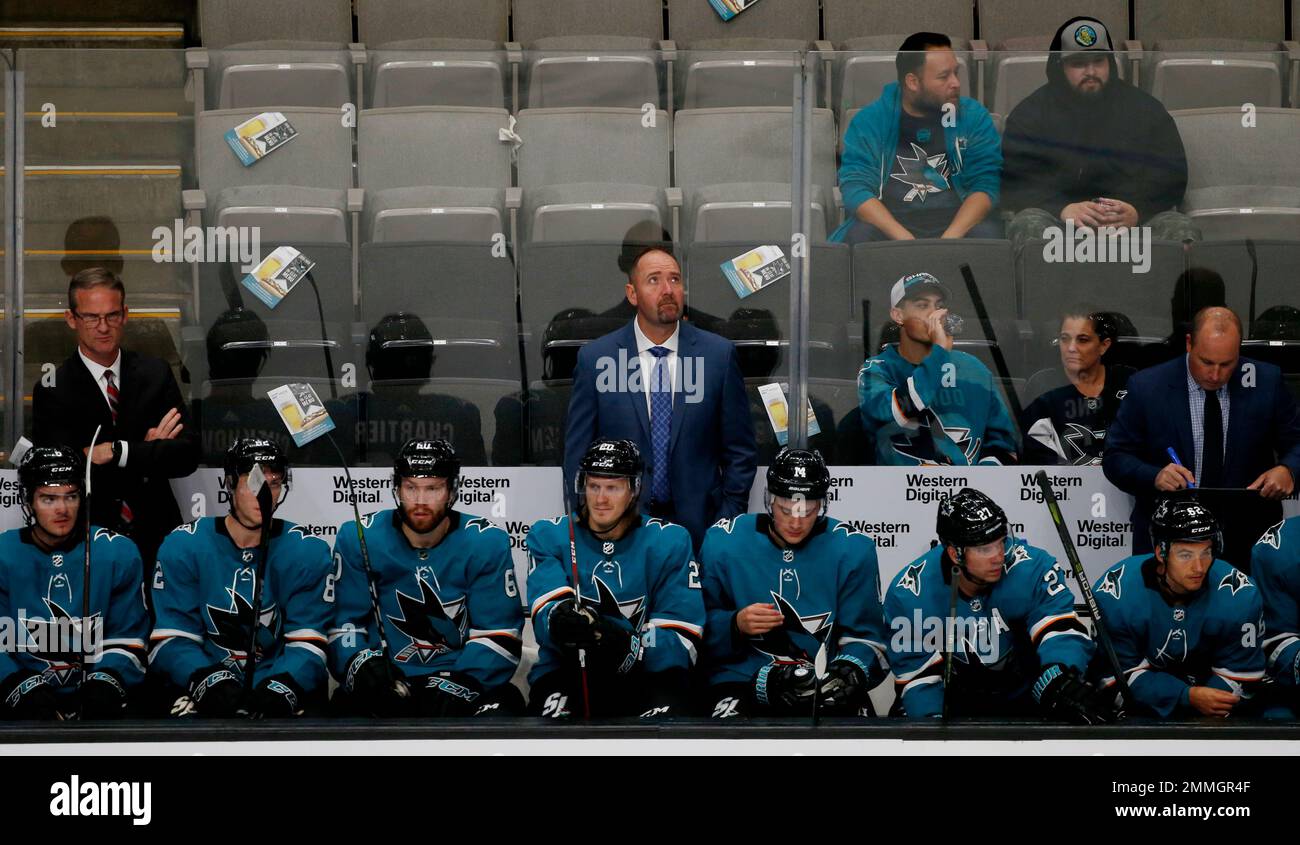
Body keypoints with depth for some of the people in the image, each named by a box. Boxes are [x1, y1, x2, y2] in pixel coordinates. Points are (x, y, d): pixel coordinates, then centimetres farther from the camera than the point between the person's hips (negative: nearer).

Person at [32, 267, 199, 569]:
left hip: (157, 535, 2)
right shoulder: (53, 391, -3)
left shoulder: (156, 374, 6)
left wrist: (116, 453, -17)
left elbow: (188, 454, -4)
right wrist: (149, 455, -11)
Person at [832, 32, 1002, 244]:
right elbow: (856, 187, -7)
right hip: (888, 223, -1)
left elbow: (986, 184, -3)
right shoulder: (869, 122, 3)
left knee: (988, 234, -31)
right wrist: (904, 239, -24)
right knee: (860, 235, -32)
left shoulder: (974, 117, 6)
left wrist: (949, 239, -21)